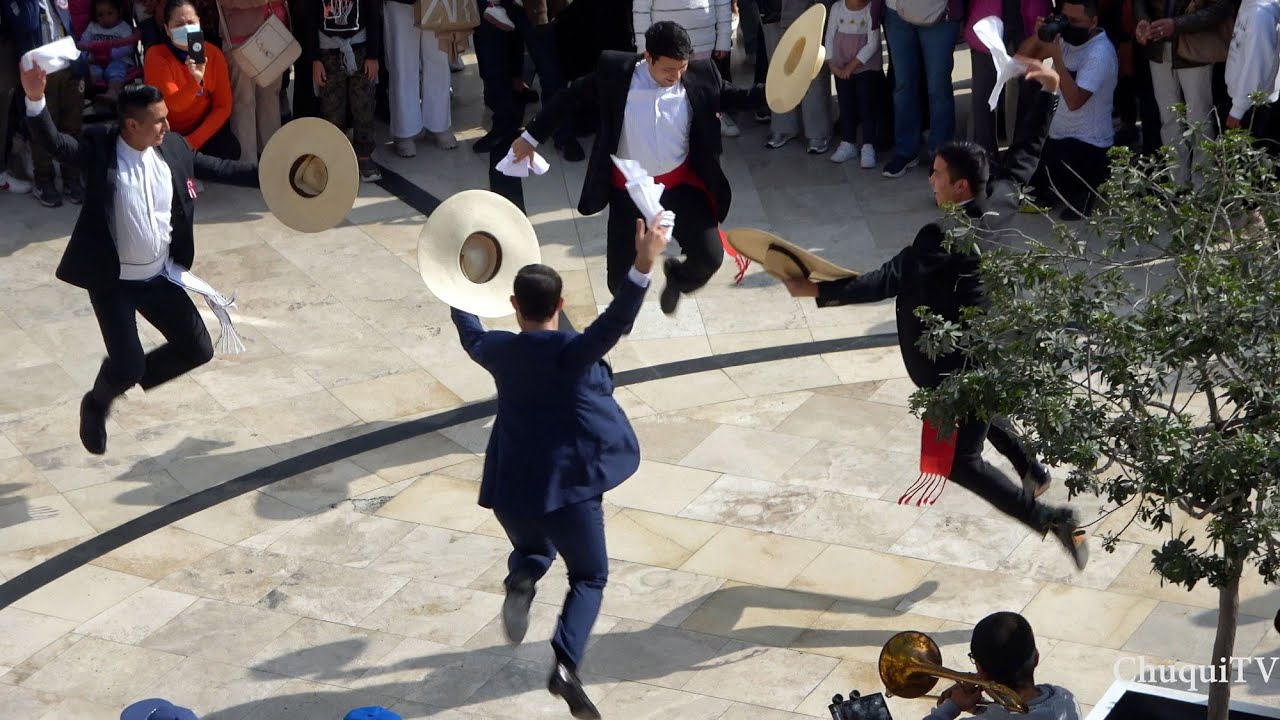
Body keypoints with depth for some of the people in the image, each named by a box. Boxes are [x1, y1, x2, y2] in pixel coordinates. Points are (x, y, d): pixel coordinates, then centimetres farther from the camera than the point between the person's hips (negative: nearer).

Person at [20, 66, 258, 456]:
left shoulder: (173, 148, -4)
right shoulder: (99, 150, -18)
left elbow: (218, 168, 9)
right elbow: (53, 142, -31)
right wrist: (36, 100, -49)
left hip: (160, 277, 6)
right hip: (112, 282, -6)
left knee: (198, 349, 9)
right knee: (128, 364, -10)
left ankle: (129, 379, 33)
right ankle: (96, 405, 25)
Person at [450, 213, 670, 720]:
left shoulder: (498, 350, -1)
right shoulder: (568, 352, -19)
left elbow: (471, 335, 23)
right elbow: (613, 324, -37)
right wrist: (642, 268, -49)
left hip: (511, 487, 5)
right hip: (567, 486, -5)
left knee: (533, 549, 33)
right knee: (588, 577, 13)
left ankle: (521, 579, -4)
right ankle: (565, 665, -10)